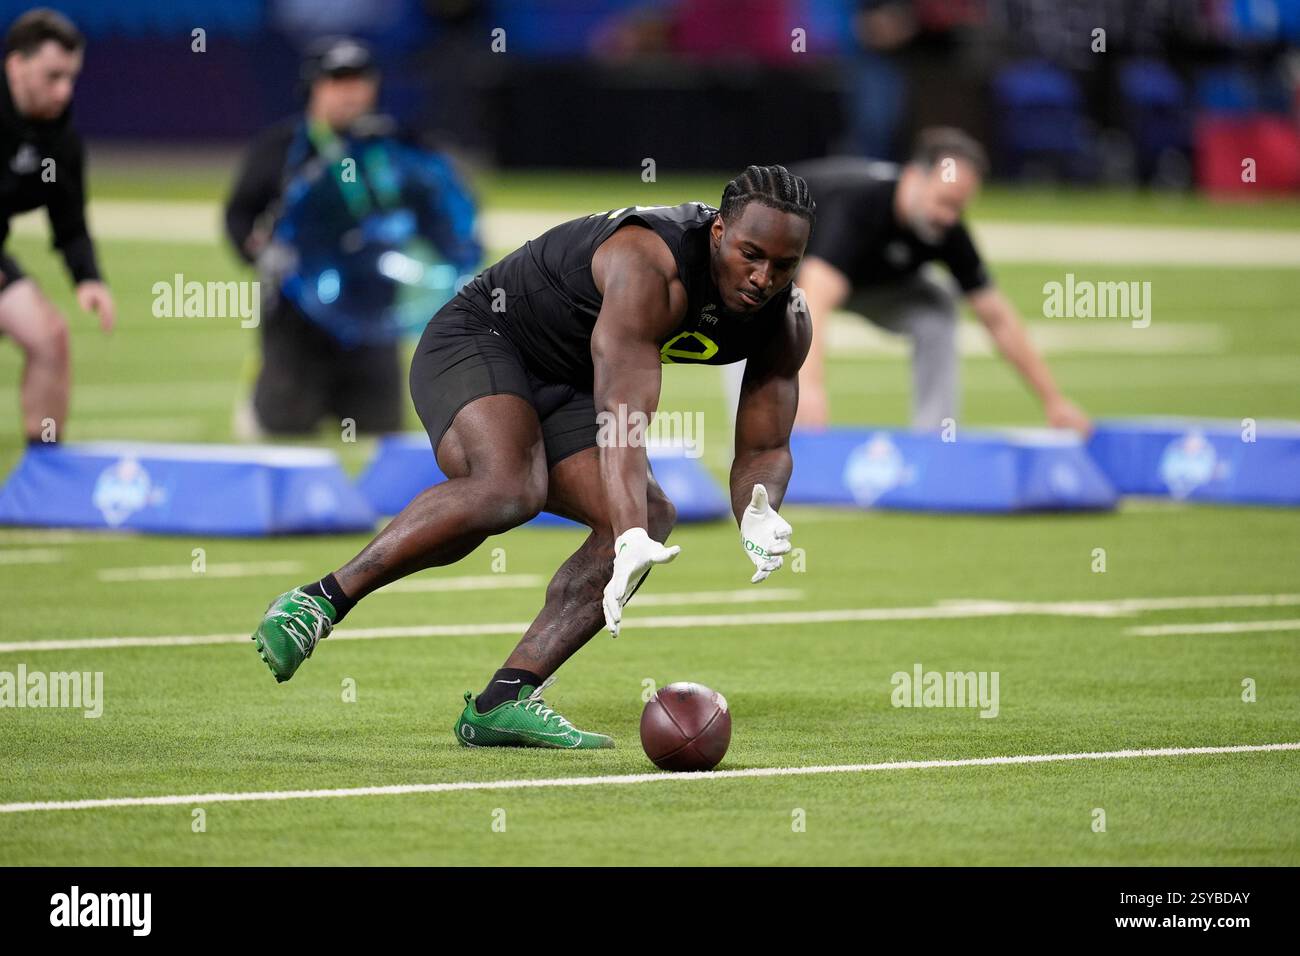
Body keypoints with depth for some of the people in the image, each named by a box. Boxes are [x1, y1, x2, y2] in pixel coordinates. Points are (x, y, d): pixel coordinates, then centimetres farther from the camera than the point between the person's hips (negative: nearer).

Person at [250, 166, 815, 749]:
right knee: (510, 490, -36)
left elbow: (765, 448, -2)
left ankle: (502, 702, -20)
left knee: (651, 515, -15)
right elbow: (622, 417, -42)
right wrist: (629, 543, -54)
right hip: (475, 342, -8)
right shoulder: (648, 265, -33)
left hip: (560, 390, 8)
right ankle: (318, 602, -26)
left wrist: (758, 516, -27)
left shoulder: (786, 324, -9)